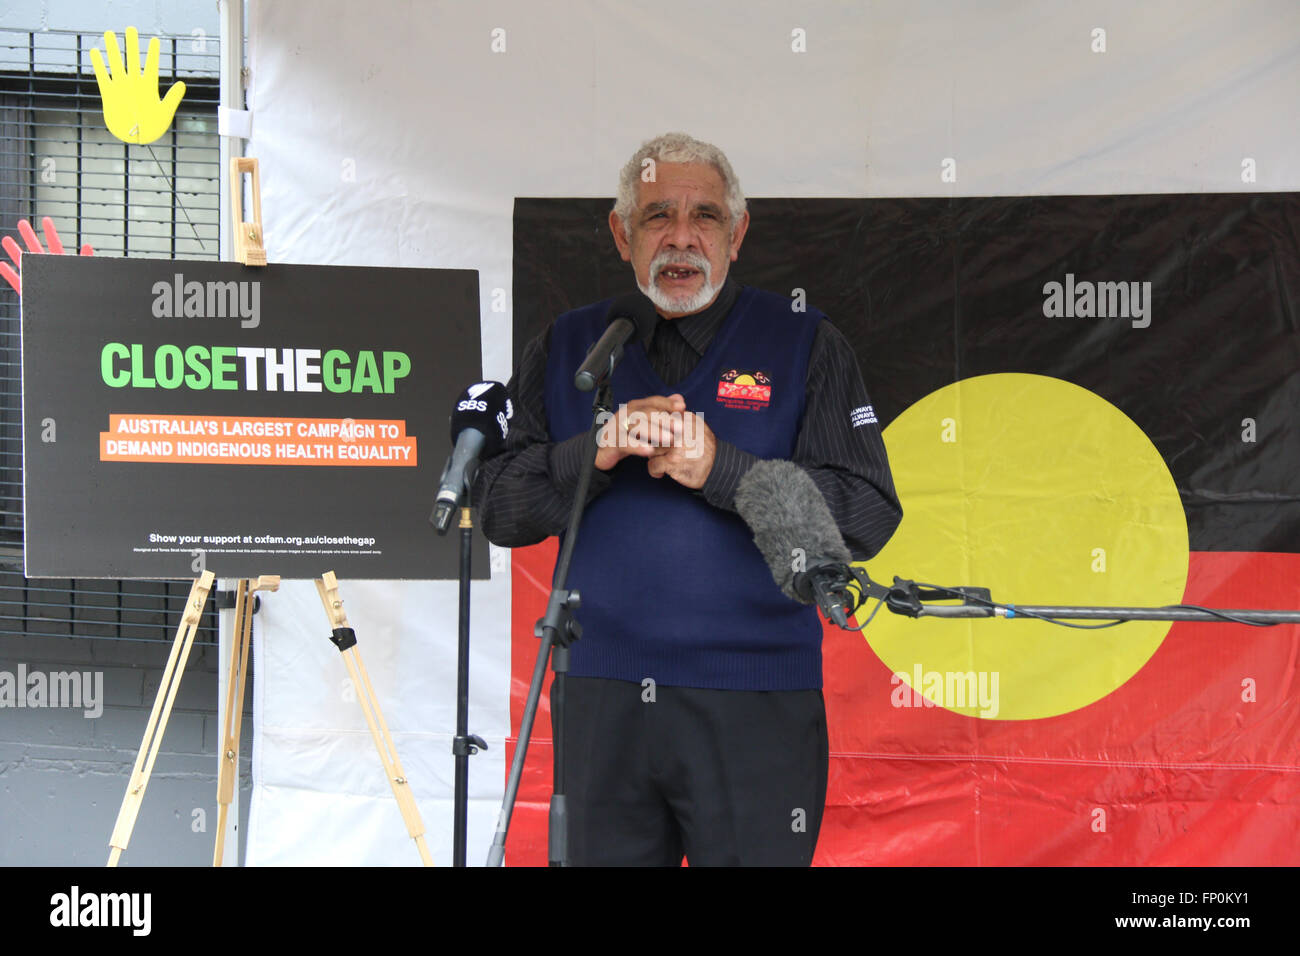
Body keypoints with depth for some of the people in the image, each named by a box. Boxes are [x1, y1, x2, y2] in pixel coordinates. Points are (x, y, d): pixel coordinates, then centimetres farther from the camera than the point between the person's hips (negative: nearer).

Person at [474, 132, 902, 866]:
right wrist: (597, 453, -12)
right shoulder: (569, 349, 12)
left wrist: (717, 468, -15)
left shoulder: (804, 345, 4)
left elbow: (868, 516, -6)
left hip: (756, 706, -2)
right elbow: (499, 509, 6)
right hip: (602, 702, 3)